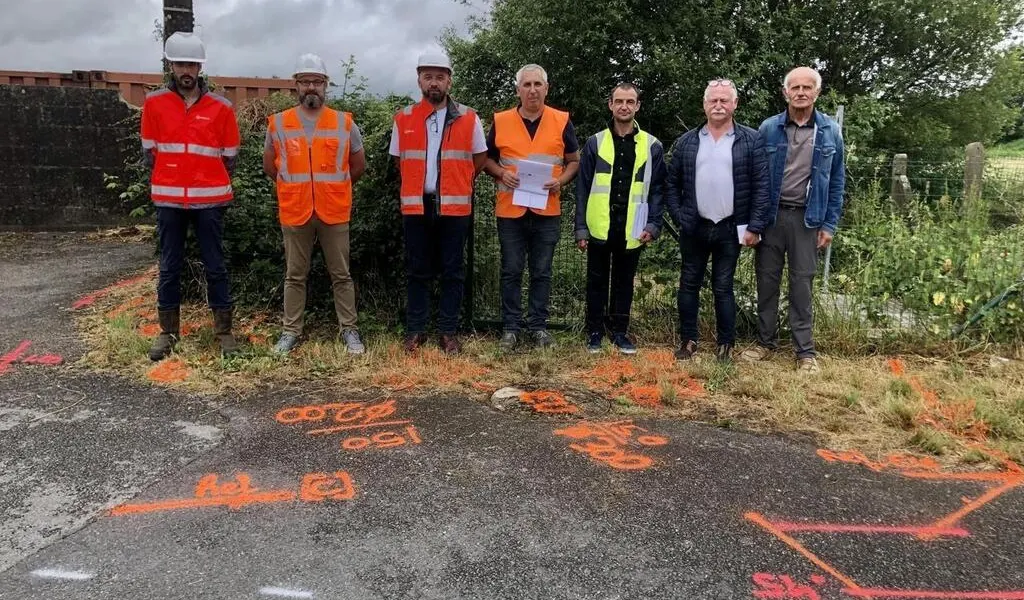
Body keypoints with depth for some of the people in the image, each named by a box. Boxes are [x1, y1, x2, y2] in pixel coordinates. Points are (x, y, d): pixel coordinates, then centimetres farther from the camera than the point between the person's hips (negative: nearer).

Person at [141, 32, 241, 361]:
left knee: (215, 267, 4)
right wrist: (173, 177, 4)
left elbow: (230, 158, 6)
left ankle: (224, 330, 14)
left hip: (209, 199, -1)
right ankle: (168, 331, 19)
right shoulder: (154, 103, 3)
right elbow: (149, 152, 8)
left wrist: (209, 183, 5)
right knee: (169, 267, 8)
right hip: (168, 199, 1)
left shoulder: (221, 107, 0)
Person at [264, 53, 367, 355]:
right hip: (294, 212, 1)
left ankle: (349, 330, 16)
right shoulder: (278, 123, 2)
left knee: (341, 275, 7)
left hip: (335, 212, 0)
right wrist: (294, 186, 12)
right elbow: (269, 166, 13)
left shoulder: (345, 123, 0)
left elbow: (358, 166, 10)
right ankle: (291, 330, 20)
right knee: (295, 275, 10)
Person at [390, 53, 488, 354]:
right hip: (416, 205, 1)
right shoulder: (403, 119, 5)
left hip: (455, 206, -1)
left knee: (453, 271, 4)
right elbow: (399, 160, 15)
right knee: (417, 270, 7)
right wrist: (419, 183, 13)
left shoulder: (468, 118, 1)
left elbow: (480, 159, 10)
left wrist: (457, 183, 11)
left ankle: (448, 332, 12)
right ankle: (415, 330, 15)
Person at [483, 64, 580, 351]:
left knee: (542, 272, 8)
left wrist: (561, 181, -9)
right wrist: (501, 174, -8)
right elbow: (487, 159, 12)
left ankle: (538, 327, 19)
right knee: (511, 271, 6)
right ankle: (511, 328, 16)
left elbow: (574, 161, 10)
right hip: (510, 209, 0)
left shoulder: (562, 121, 3)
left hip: (547, 210, 0)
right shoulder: (501, 121, 2)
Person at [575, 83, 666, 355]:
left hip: (631, 228, 0)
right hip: (600, 227, 0)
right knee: (597, 281, 9)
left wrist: (653, 225, -8)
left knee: (624, 282, 11)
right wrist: (581, 229, -3)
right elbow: (583, 188, 2)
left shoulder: (652, 146, 3)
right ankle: (594, 332, 22)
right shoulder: (595, 143, 3)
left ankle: (619, 332, 24)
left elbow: (657, 189, 4)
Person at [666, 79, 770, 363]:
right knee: (689, 285, 9)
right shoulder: (686, 142, 5)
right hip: (693, 228, 2)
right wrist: (678, 217, -2)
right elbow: (673, 183, 8)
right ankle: (688, 340, 22)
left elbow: (761, 186, -4)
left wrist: (755, 227, -9)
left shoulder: (751, 141, -2)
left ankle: (726, 345, 18)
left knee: (723, 287, 6)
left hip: (730, 229, -2)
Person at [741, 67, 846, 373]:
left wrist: (829, 224, 0)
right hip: (770, 215, 1)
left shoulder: (831, 131, 2)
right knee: (767, 279, 7)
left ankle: (805, 350, 11)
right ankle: (765, 341, 20)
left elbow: (837, 181, 5)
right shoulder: (768, 128, 0)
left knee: (802, 283, 4)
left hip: (807, 218, 0)